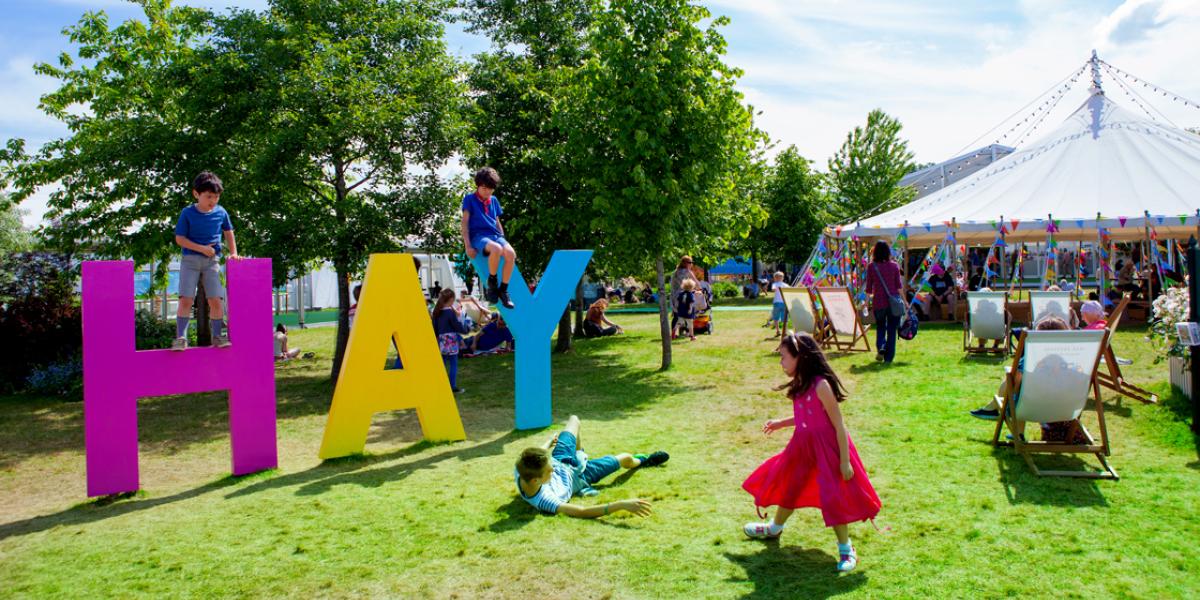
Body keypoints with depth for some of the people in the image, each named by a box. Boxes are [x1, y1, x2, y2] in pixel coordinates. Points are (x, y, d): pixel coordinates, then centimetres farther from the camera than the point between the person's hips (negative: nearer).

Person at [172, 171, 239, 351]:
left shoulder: (221, 213, 3)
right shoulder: (187, 213, -5)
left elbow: (228, 233, 18)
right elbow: (179, 238, -5)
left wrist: (233, 253, 9)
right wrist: (202, 248, -15)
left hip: (212, 261, 2)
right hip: (190, 260, -2)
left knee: (216, 300, -3)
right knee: (186, 299, -8)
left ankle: (217, 336, 8)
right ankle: (181, 337, -2)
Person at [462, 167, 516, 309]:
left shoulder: (494, 200, 20)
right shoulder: (469, 199, 6)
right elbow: (465, 223, 1)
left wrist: (503, 238, 14)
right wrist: (468, 246, -8)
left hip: (495, 235, 5)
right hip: (478, 235, -5)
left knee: (510, 253, -29)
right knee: (496, 249, -39)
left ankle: (503, 290, -16)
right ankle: (491, 282, -16)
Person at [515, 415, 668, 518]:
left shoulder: (520, 471, -35)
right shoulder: (544, 500, -50)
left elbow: (534, 457, -10)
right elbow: (582, 512, -53)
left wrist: (549, 443, 12)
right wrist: (622, 505, -62)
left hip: (559, 461, 5)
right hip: (576, 475, -5)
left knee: (574, 419, 24)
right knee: (626, 458, 8)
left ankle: (578, 455, 57)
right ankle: (644, 461, 48)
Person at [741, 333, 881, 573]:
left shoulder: (821, 385, -24)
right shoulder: (801, 385, 2)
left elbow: (839, 426, -20)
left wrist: (845, 461, -18)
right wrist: (780, 423, 14)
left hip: (826, 449, -9)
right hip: (804, 446, 9)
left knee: (833, 497, -2)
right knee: (788, 484, 21)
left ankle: (846, 550, 16)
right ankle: (775, 528, 43)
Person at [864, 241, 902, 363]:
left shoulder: (871, 266, -3)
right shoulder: (894, 265, -1)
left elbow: (868, 288, 0)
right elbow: (899, 286, -2)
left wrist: (870, 296, 19)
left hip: (878, 301, 0)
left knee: (880, 327, 17)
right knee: (891, 329, 8)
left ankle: (881, 347, -8)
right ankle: (889, 357, 8)